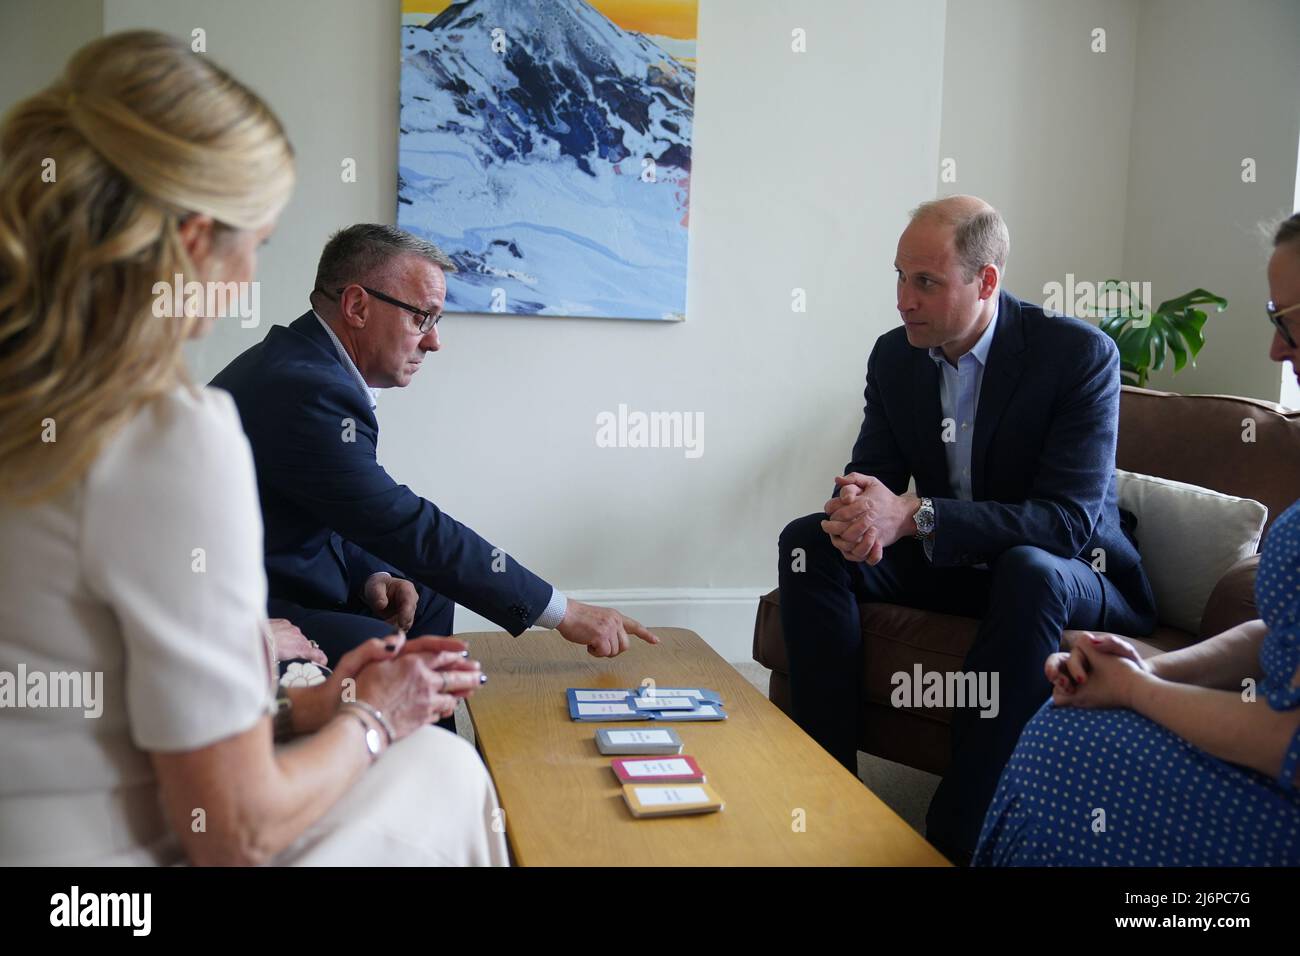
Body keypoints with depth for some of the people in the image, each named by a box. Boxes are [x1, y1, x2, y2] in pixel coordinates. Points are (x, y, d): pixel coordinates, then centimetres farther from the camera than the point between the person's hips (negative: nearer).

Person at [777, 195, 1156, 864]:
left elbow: (1069, 520, -27)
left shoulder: (1080, 353, -19)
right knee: (807, 542, -13)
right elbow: (872, 473, 0)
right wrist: (858, 511, -28)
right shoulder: (894, 356, -3)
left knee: (1029, 571, -39)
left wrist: (913, 515, -37)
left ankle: (958, 832, -29)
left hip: (1066, 574, -5)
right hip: (945, 561, 5)